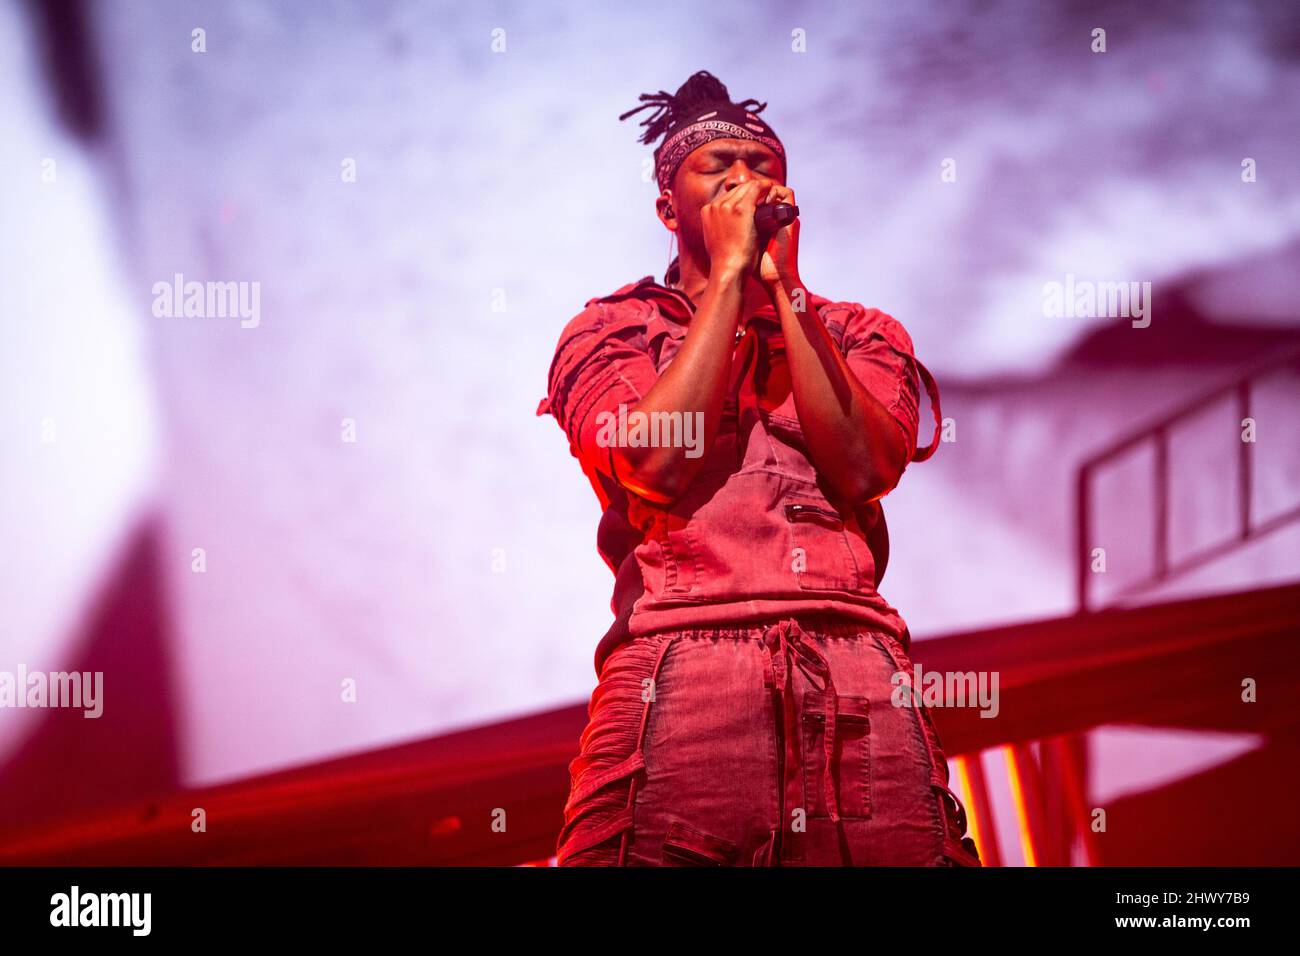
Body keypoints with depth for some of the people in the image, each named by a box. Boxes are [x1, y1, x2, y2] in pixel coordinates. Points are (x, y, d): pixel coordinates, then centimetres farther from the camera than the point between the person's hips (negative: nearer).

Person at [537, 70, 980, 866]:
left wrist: (782, 281, 3)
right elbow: (657, 465, -6)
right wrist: (730, 272, 2)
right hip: (680, 672, -2)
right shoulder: (609, 330, 16)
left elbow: (863, 470, 1)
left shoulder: (861, 335, 22)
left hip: (861, 681, 2)